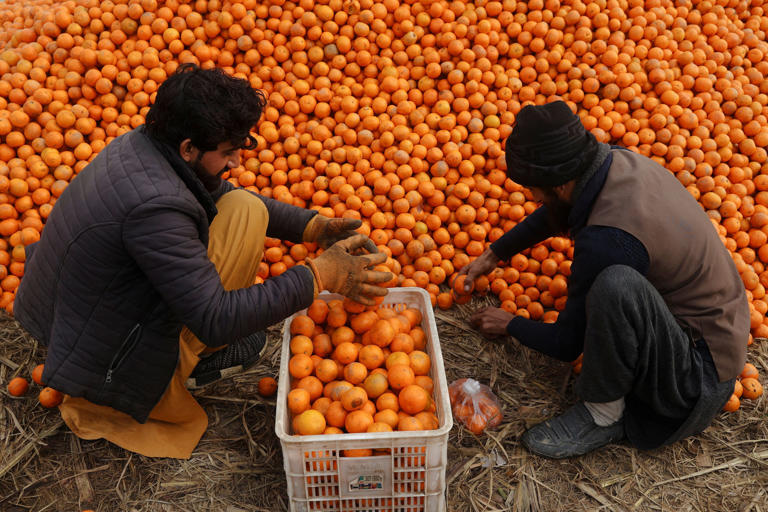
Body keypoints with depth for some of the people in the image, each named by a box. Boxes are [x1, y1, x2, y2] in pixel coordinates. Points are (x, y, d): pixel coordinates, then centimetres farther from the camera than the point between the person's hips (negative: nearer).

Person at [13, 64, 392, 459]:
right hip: (101, 371, -9)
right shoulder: (156, 207, -32)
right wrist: (318, 276, -26)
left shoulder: (141, 143, -4)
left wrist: (315, 227, 0)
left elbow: (219, 193, 9)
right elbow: (216, 321, -30)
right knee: (245, 213, -15)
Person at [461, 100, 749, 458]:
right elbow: (556, 212, 16)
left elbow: (566, 345, -16)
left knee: (616, 285, -35)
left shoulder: (606, 240, -31)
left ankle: (604, 414, -9)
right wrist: (494, 254, 19)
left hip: (699, 377, -9)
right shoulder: (619, 161, -8)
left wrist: (509, 325, 3)